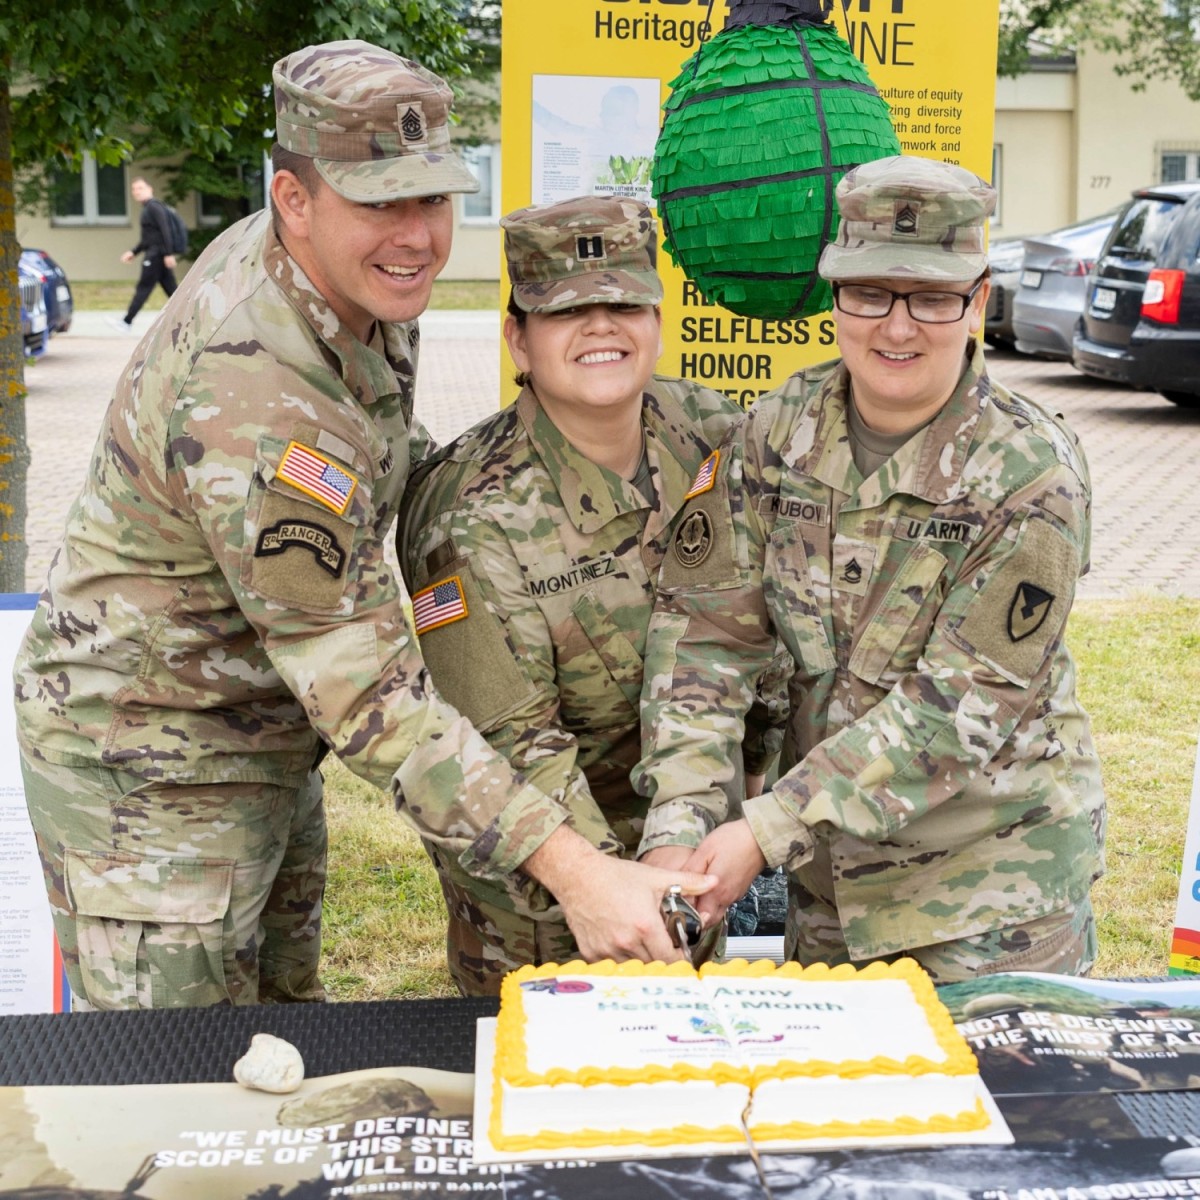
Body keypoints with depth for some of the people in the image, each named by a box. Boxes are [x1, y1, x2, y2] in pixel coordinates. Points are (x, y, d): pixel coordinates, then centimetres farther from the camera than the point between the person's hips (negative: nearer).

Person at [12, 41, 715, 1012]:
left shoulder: (352, 278, -6)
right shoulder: (259, 411, -35)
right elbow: (372, 699, -33)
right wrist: (569, 865, -34)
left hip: (269, 743, 9)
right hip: (151, 772, -9)